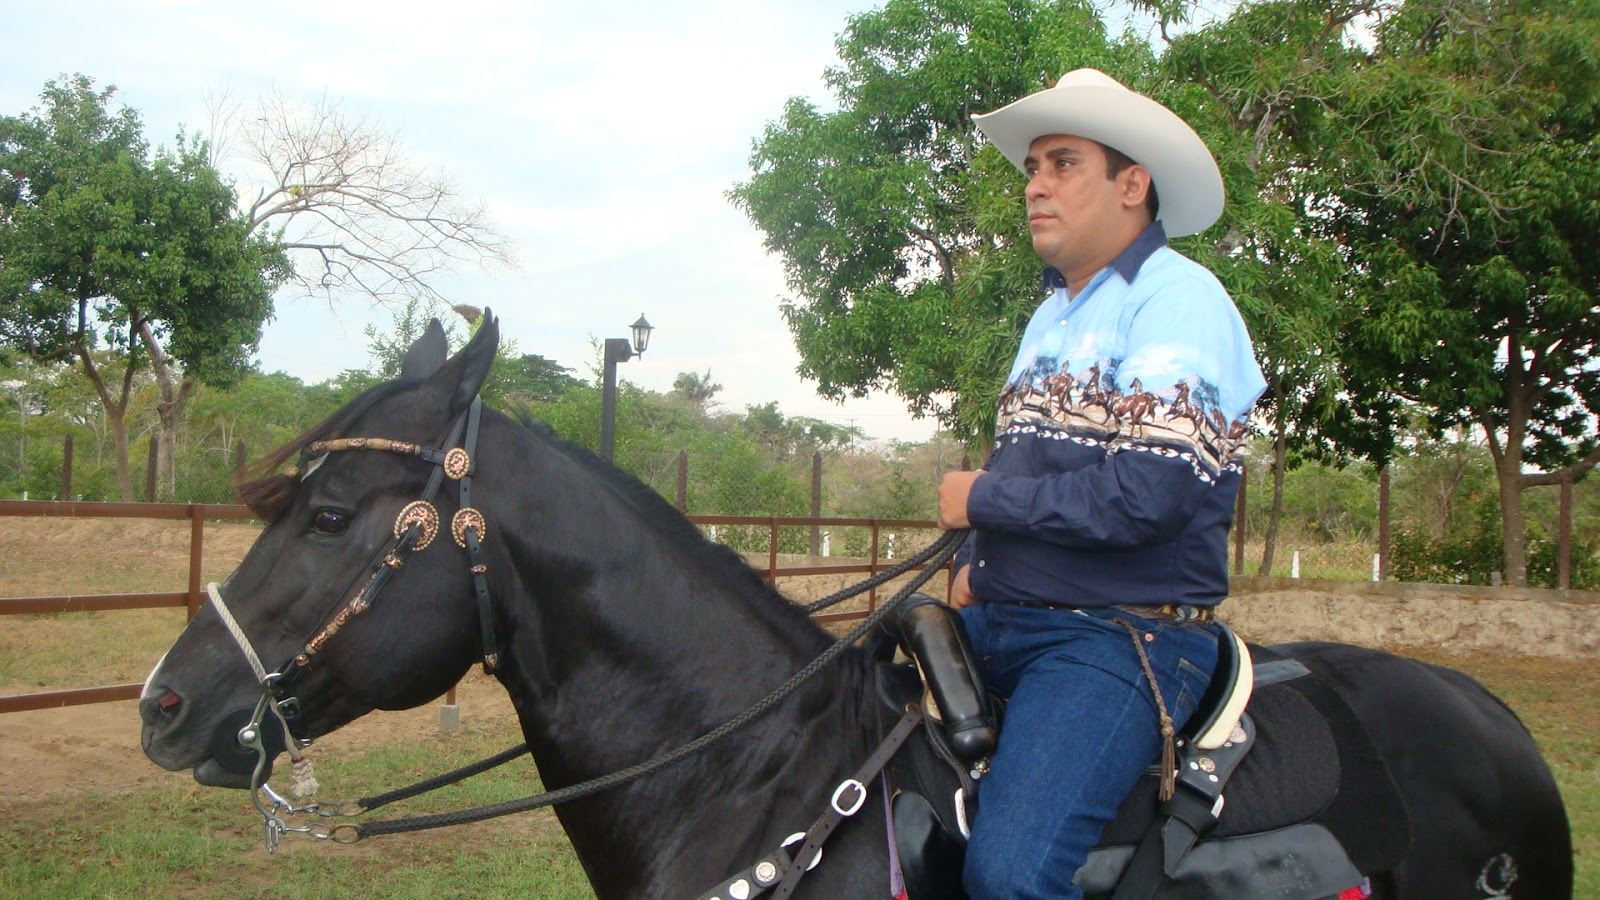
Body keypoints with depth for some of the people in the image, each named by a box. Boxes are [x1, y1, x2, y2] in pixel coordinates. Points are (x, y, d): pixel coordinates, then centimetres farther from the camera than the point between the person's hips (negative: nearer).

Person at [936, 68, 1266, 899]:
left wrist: (980, 500, -10)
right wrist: (973, 564, 6)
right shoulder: (1052, 315, 18)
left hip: (1120, 636, -9)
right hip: (996, 624, 9)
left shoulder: (1178, 298, -10)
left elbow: (1149, 496, -22)